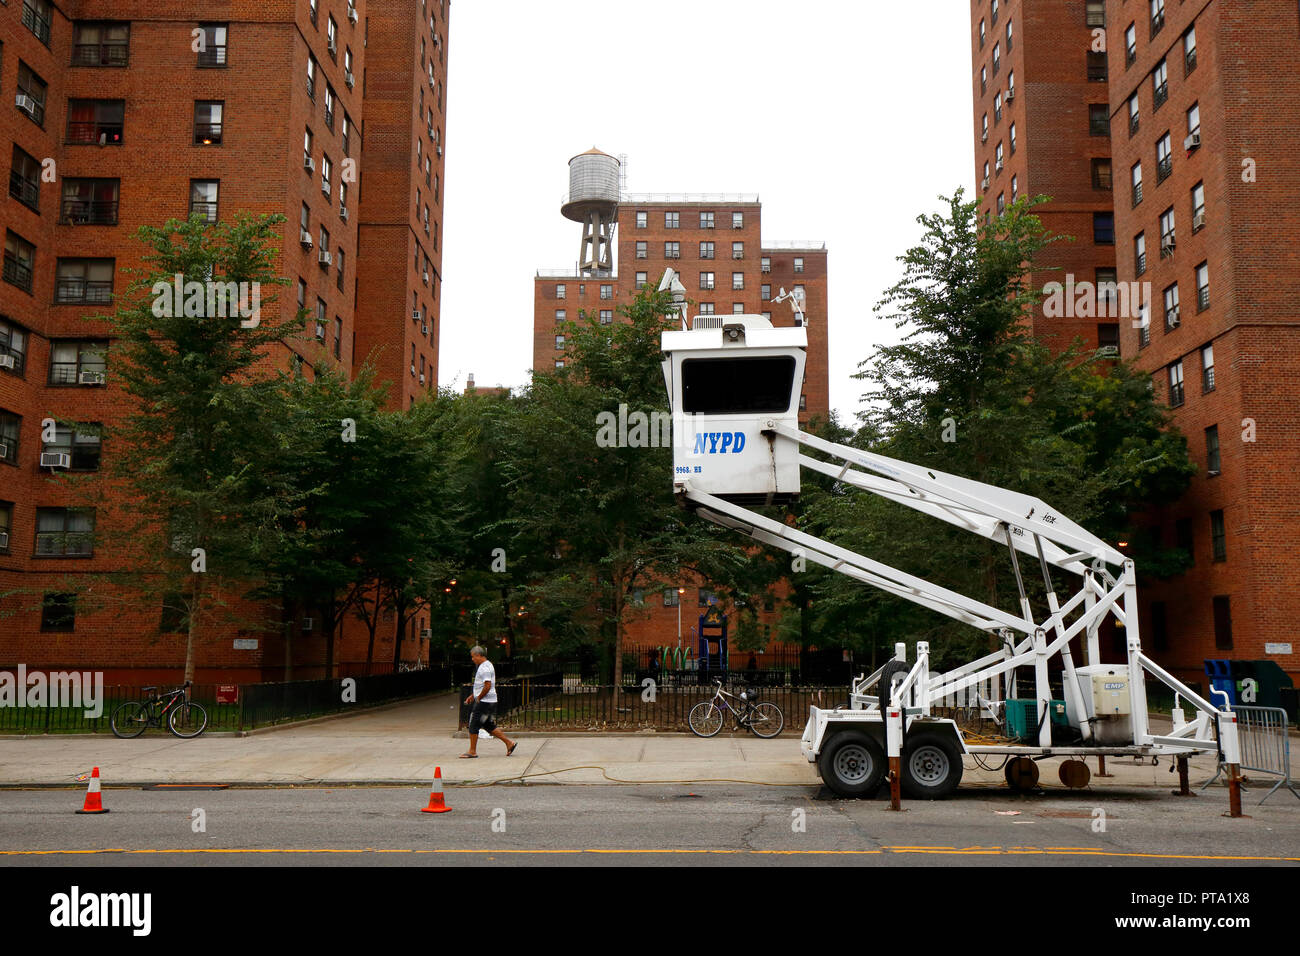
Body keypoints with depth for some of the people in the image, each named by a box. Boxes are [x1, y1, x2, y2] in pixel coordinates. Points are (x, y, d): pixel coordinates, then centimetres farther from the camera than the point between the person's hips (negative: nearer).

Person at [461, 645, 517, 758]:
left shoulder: (485, 668, -17)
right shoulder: (486, 665, 17)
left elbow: (487, 686, -25)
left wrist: (478, 698, -14)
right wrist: (472, 696, 22)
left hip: (484, 702, -10)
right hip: (489, 702, 10)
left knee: (473, 725, -3)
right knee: (488, 726, 14)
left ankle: (472, 752, 4)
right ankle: (509, 743, 16)